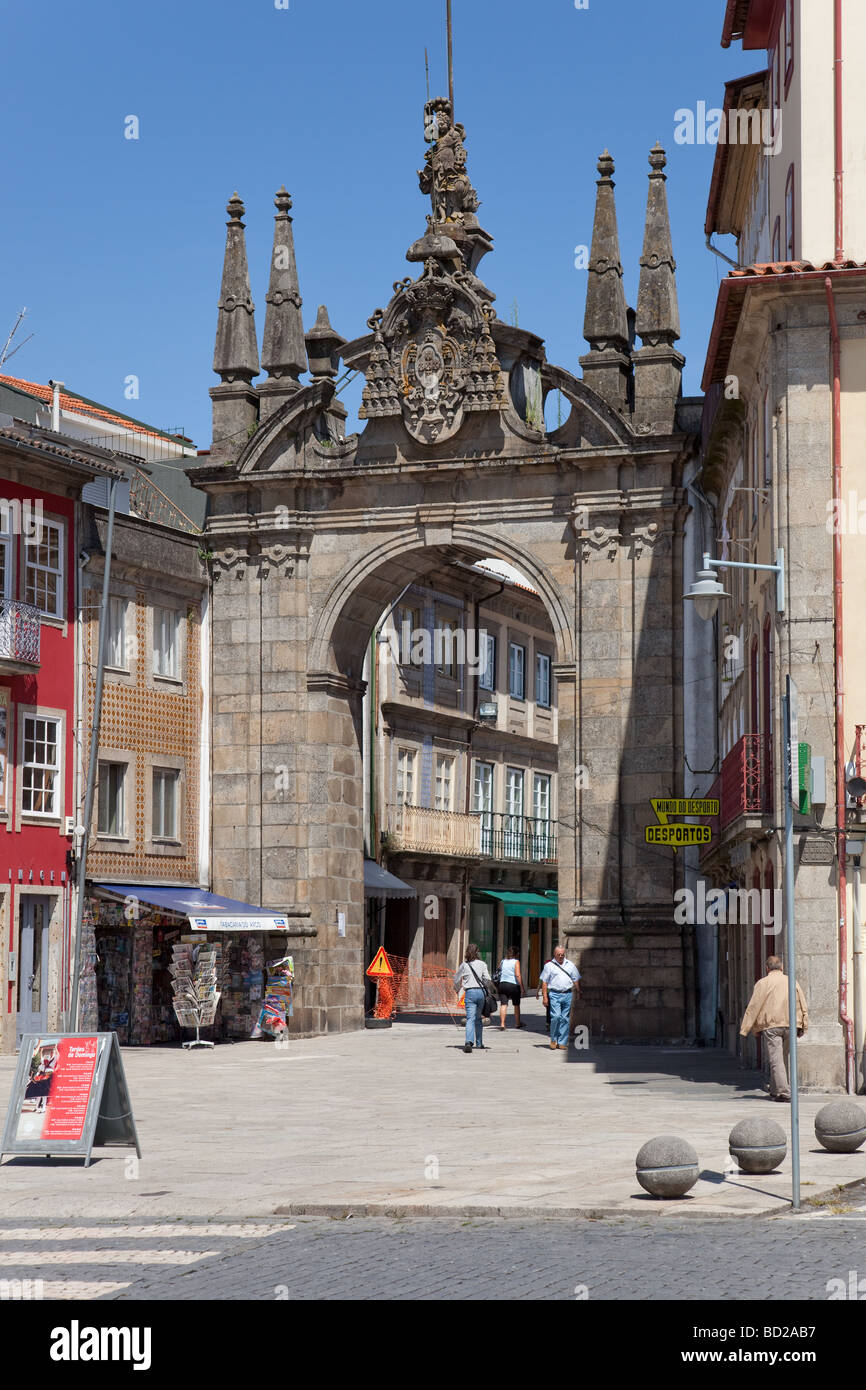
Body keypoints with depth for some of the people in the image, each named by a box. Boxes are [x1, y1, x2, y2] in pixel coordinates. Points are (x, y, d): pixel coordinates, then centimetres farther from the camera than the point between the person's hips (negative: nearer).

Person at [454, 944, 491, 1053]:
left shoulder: (464, 965, 3)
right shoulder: (482, 964, 4)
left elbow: (456, 979, 14)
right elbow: (487, 979, -1)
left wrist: (458, 990, 33)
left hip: (470, 992, -2)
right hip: (481, 991, 2)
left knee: (470, 1018, -10)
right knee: (478, 1018, 18)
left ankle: (469, 1042, -30)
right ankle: (479, 1043, 26)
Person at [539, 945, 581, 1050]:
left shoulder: (570, 965, 13)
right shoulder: (549, 965, 4)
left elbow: (576, 980, 18)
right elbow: (544, 982, 2)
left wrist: (578, 993, 10)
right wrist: (545, 997, -4)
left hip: (567, 994, 3)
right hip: (554, 994, -3)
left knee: (565, 1019, 1)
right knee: (556, 1017, -14)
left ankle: (562, 1042, 6)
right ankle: (553, 1039, 2)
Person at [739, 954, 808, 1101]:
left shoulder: (763, 983, 2)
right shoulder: (792, 982, 14)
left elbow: (753, 1007, -2)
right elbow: (802, 1005, 13)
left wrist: (744, 1029, -1)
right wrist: (803, 1027, 17)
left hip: (771, 1025, -4)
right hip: (790, 1025, 4)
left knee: (776, 1059, -6)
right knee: (784, 1058, 14)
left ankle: (783, 1091, -16)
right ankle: (776, 1090, 19)